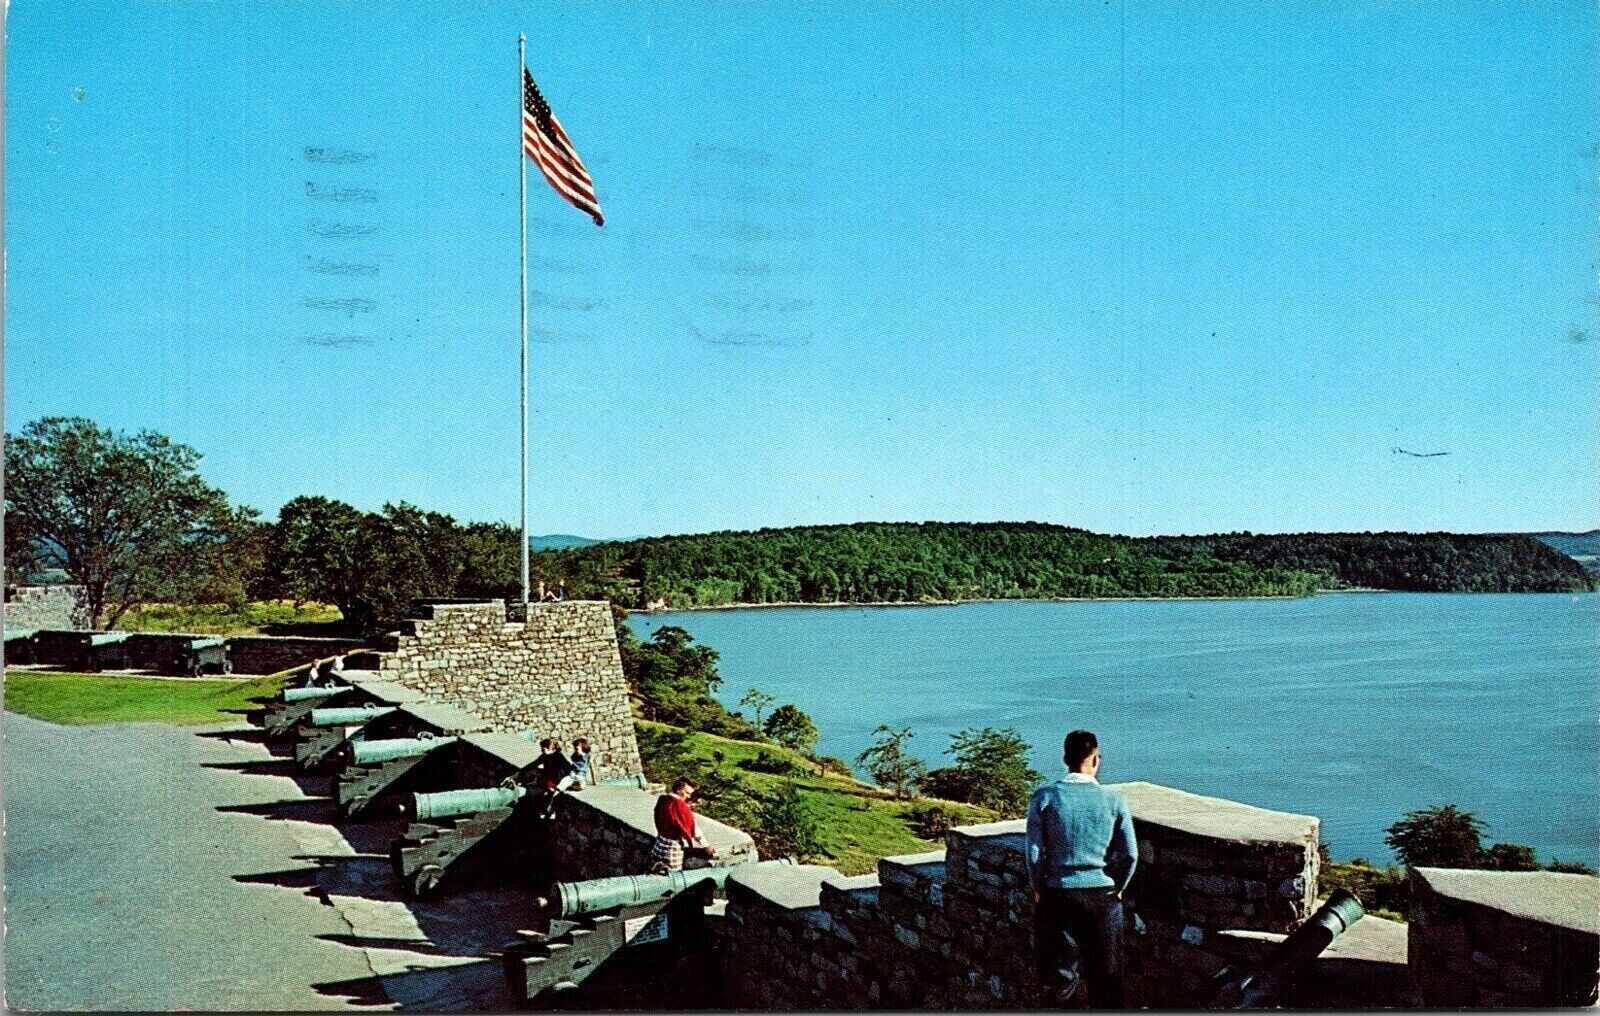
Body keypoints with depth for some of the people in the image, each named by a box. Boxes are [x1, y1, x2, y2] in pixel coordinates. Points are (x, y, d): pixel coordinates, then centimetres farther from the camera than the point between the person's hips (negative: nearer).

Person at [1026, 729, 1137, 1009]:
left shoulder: (1044, 797, -7)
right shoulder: (1114, 800, -4)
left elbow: (1034, 852, -7)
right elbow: (1130, 854, -4)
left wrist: (1039, 889, 7)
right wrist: (1116, 888, 11)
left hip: (1057, 896, -1)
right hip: (1103, 897, 1)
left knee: (1058, 978, 12)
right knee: (1106, 980, 9)